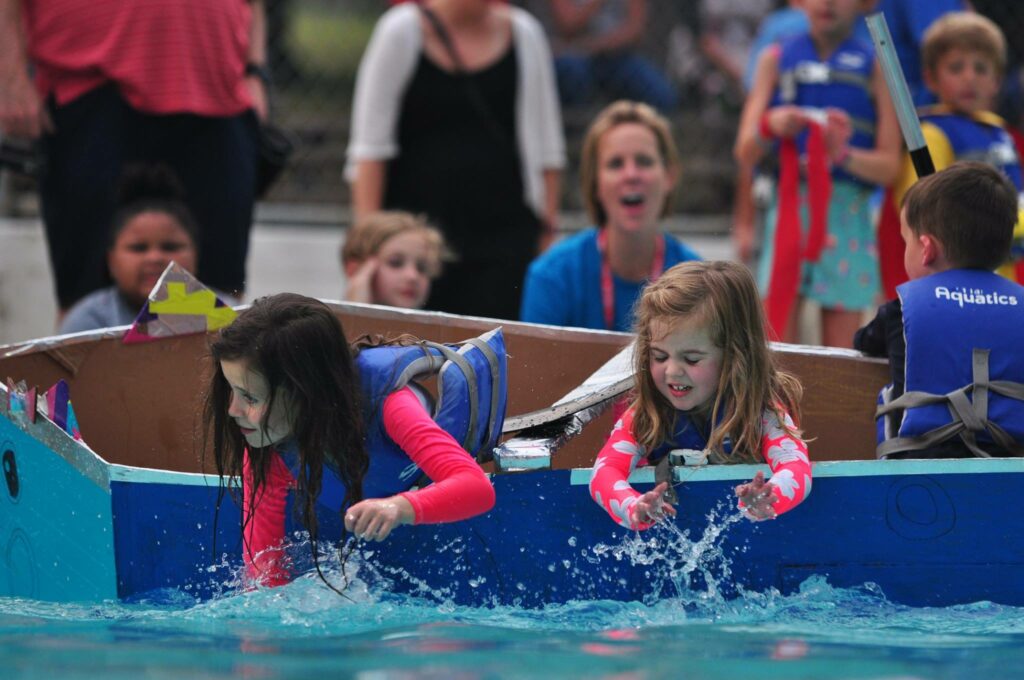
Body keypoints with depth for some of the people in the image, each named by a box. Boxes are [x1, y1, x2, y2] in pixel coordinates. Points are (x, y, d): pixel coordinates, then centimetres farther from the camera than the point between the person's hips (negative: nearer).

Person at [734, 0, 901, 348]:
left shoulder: (875, 66, 5)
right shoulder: (777, 59, 10)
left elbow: (889, 166, 0)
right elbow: (745, 153, 3)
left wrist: (843, 153, -19)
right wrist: (769, 127, -18)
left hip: (846, 213, -1)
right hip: (788, 210, 1)